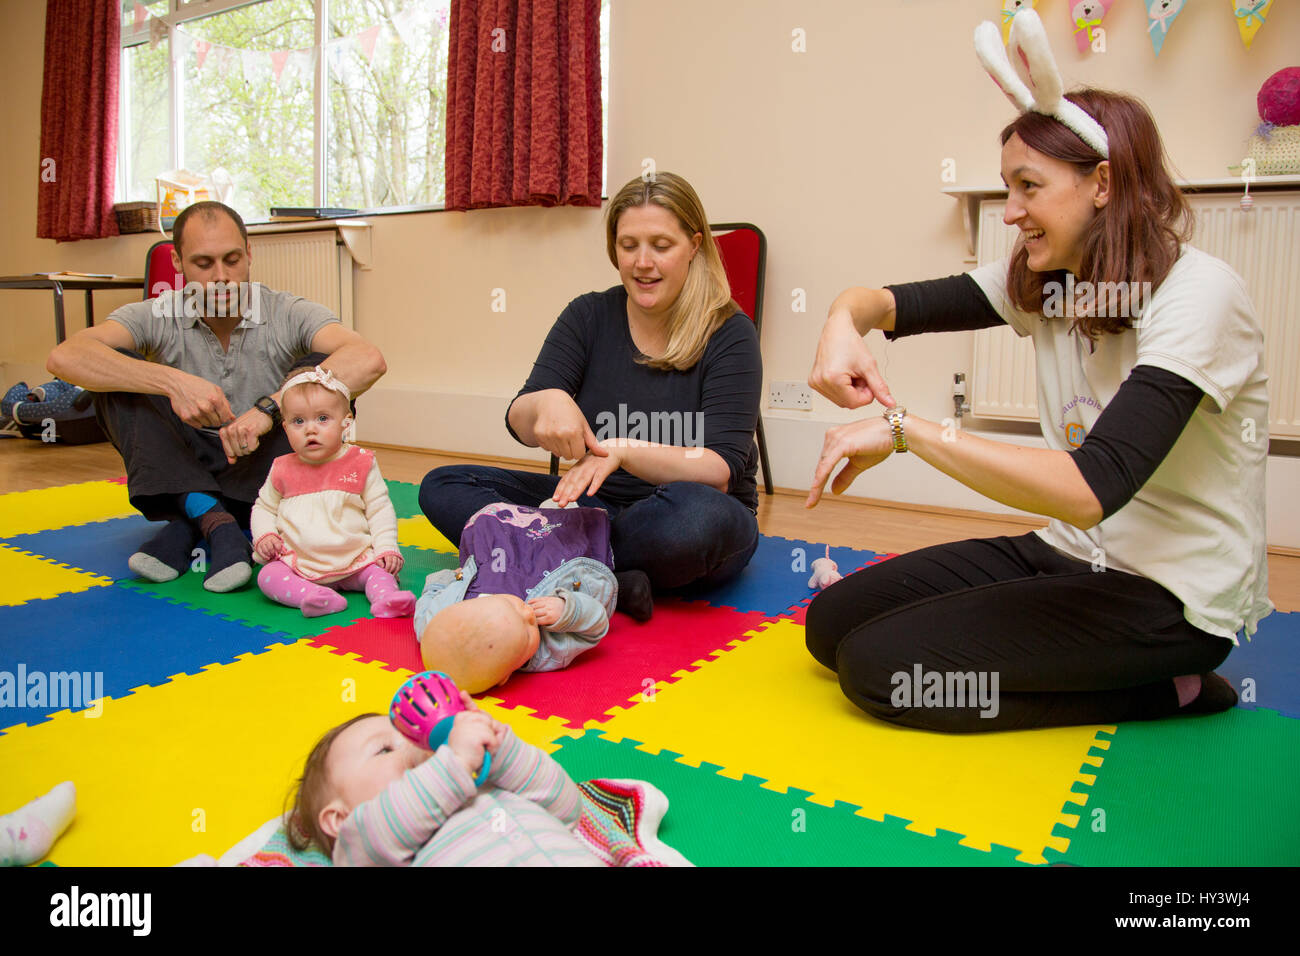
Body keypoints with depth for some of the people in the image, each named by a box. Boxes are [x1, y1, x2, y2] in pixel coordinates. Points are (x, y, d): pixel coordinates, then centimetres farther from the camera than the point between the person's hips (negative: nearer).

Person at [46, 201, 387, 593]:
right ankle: (214, 521, -29)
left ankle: (188, 526, -22)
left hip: (264, 474, -1)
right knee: (119, 372, -14)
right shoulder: (156, 318, -5)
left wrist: (269, 408, -36)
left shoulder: (288, 314, -10)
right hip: (184, 481, 1)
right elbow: (65, 358, -22)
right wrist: (172, 381, -35)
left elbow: (369, 361, -29)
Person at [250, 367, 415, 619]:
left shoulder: (361, 463, 0)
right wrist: (264, 536, -1)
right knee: (267, 577, -23)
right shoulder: (283, 470, 6)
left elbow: (380, 510, 3)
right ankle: (313, 597, -40)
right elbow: (264, 508, 19)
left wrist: (387, 548, -9)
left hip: (352, 561, -1)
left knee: (379, 569, -24)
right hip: (297, 563, 1)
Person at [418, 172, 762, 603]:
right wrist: (545, 402, -30)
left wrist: (623, 450, -31)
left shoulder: (729, 333, -8)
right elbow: (520, 422, -5)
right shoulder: (589, 316, 3)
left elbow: (722, 470, -16)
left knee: (696, 514, -40)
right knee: (442, 486, -11)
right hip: (595, 503, 5)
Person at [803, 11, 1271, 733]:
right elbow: (891, 301, 0)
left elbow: (1092, 489, -34)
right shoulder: (1041, 281, 2)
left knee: (876, 668, -17)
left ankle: (1163, 693, -1)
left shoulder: (1196, 294, -21)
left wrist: (904, 427, -30)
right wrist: (844, 322, -25)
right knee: (831, 624, -1)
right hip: (1072, 554, 7)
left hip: (1171, 598, -7)